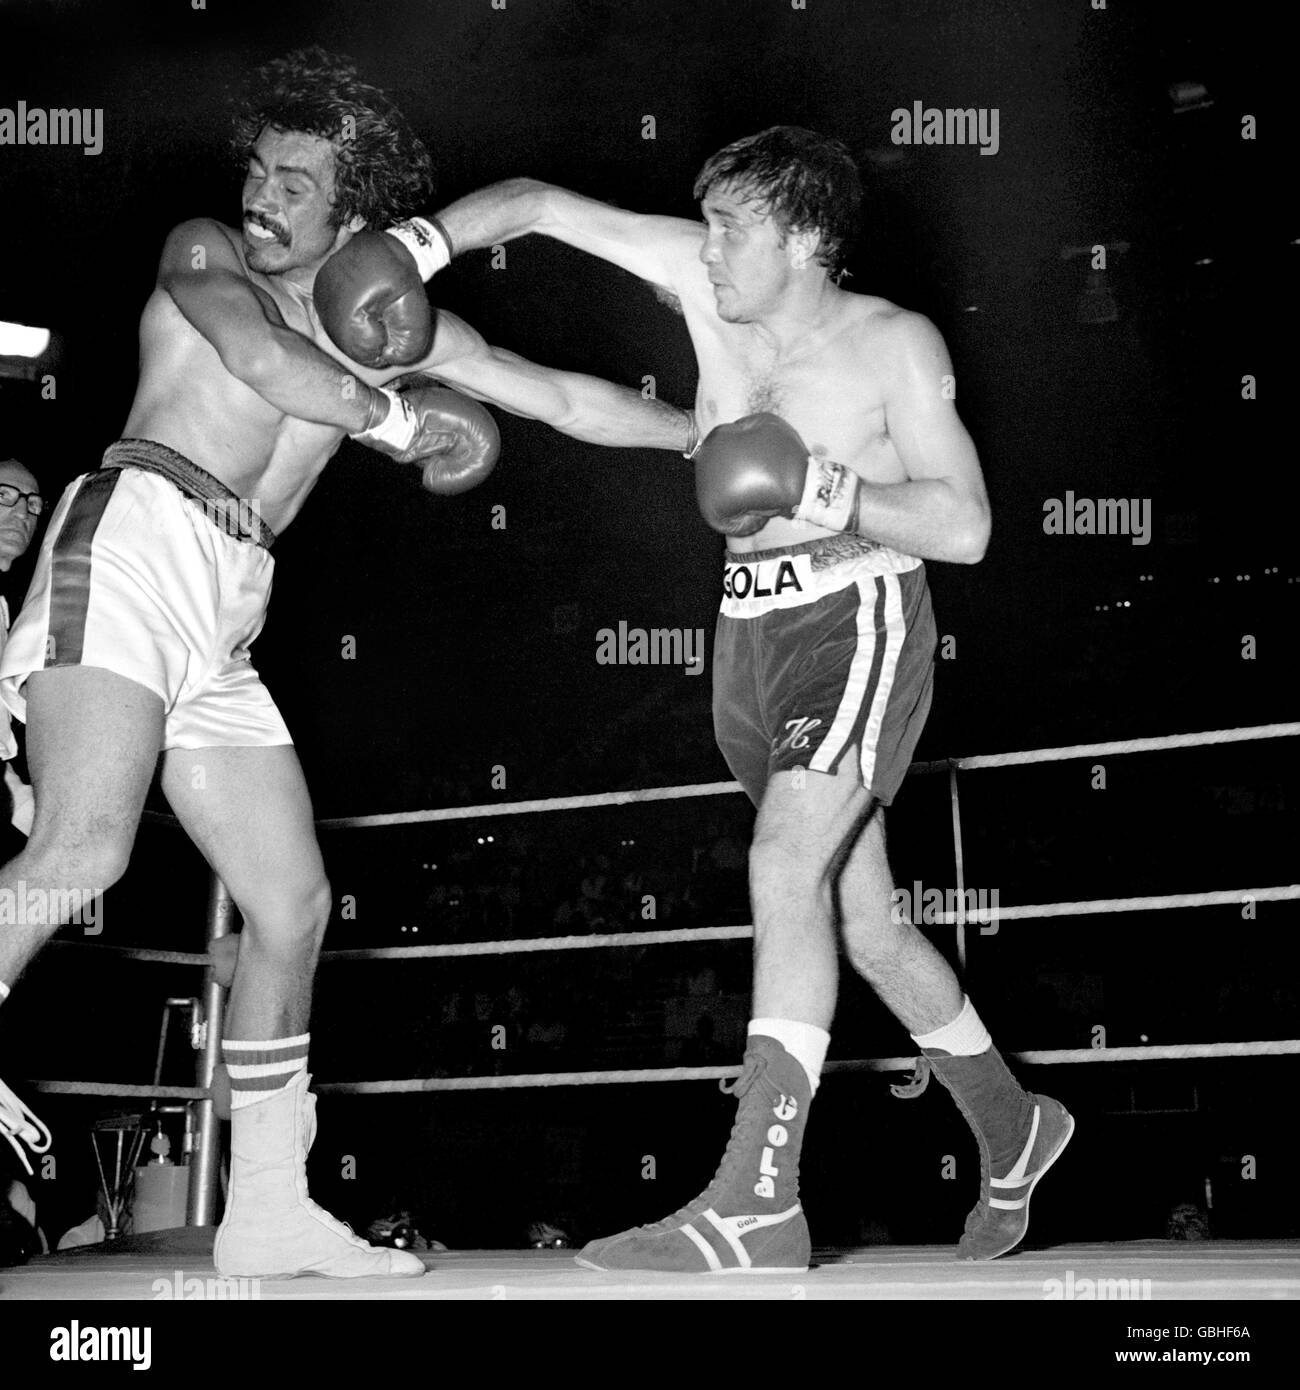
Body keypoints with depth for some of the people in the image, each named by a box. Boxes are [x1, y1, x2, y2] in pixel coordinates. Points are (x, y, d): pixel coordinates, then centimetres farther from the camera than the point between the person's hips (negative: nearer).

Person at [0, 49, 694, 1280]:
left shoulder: (398, 319, 21)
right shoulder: (204, 252, 9)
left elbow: (564, 401, 22)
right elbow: (260, 356, -12)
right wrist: (399, 424, 0)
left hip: (225, 606, 6)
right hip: (133, 540, -6)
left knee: (294, 904, 5)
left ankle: (267, 1212, 14)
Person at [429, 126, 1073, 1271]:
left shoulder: (895, 343, -8)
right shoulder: (703, 278, 3)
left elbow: (965, 527, -11)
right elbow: (539, 205, 4)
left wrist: (823, 491, -22)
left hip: (860, 616, -6)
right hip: (750, 629, 6)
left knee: (786, 865, -26)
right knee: (865, 920, 12)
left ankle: (757, 1200, -27)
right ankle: (1014, 1130, 32)